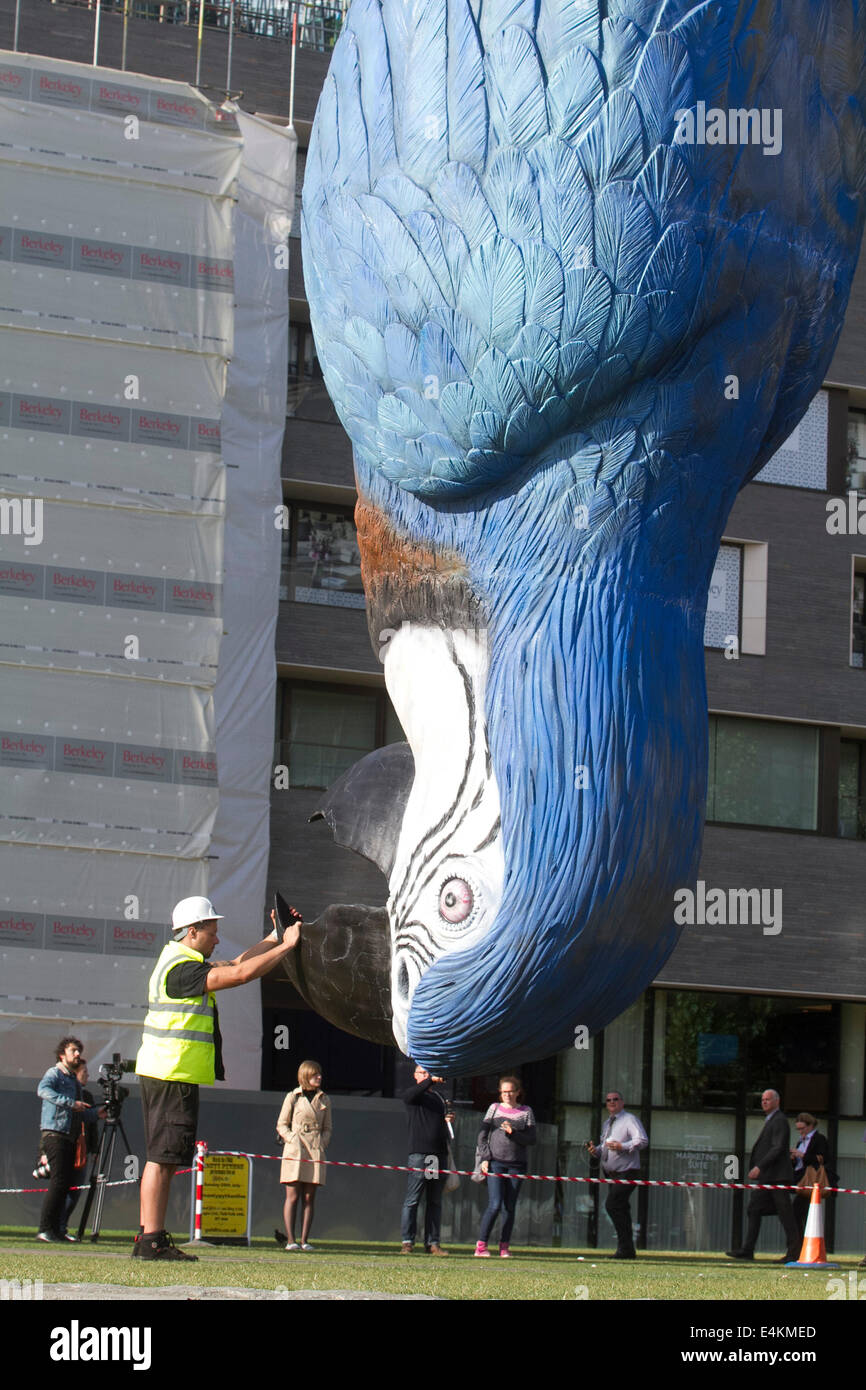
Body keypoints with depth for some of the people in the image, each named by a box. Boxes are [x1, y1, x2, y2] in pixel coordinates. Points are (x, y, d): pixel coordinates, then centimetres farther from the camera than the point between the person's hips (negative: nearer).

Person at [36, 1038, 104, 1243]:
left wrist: (96, 1113, 7)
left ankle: (56, 1229, 7)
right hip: (54, 1133, -8)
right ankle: (45, 1229, -17)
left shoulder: (74, 1080, 24)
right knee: (58, 1181, -16)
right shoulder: (54, 1073, -1)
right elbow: (43, 1090, -24)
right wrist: (70, 1103, -30)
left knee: (65, 1184, 5)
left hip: (70, 1137, 8)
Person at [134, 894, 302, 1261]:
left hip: (166, 1075, 11)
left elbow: (238, 964, 22)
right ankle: (153, 1241, -11)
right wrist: (288, 945, -13)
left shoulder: (185, 962, 18)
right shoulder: (181, 968, -16)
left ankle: (148, 1238, 14)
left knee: (163, 1157, 12)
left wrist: (277, 937, 17)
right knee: (163, 1157, -10)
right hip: (172, 1075, -11)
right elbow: (242, 974, -21)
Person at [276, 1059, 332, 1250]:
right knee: (292, 1196, -5)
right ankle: (290, 1240, -5)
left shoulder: (324, 1100, 13)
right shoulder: (293, 1097, 3)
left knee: (309, 1197, 1)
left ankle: (304, 1240, 3)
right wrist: (293, 1140, -9)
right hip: (295, 1149, -3)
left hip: (316, 1151, 3)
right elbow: (281, 1125, 5)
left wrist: (322, 1144, 1)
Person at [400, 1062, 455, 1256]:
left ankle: (432, 1242, 8)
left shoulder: (439, 1097, 22)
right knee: (412, 1200, -7)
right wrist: (431, 1081, -30)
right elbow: (410, 1095, -19)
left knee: (435, 1202, 6)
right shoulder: (413, 1094, 5)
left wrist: (449, 1118, 7)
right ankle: (407, 1242, -7)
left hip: (440, 1153, 6)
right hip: (419, 1153, -6)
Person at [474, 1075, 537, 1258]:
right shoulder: (495, 1108, 8)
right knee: (495, 1205, -12)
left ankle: (504, 1246, 11)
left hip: (516, 1165, 2)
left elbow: (531, 1140, 2)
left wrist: (513, 1133, -13)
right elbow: (482, 1135, 7)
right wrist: (485, 1157, -3)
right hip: (495, 1162, -2)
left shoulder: (526, 1112, 8)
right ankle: (481, 1245, -6)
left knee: (510, 1207, 3)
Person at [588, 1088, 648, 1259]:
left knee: (612, 1205, -21)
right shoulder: (606, 1124, 21)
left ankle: (625, 1248, -18)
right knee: (621, 1210, 10)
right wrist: (596, 1150, 5)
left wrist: (622, 1146, -25)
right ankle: (628, 1251, 15)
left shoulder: (630, 1120, -5)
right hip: (610, 1173, 9)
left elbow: (642, 1141, -17)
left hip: (626, 1172, -9)